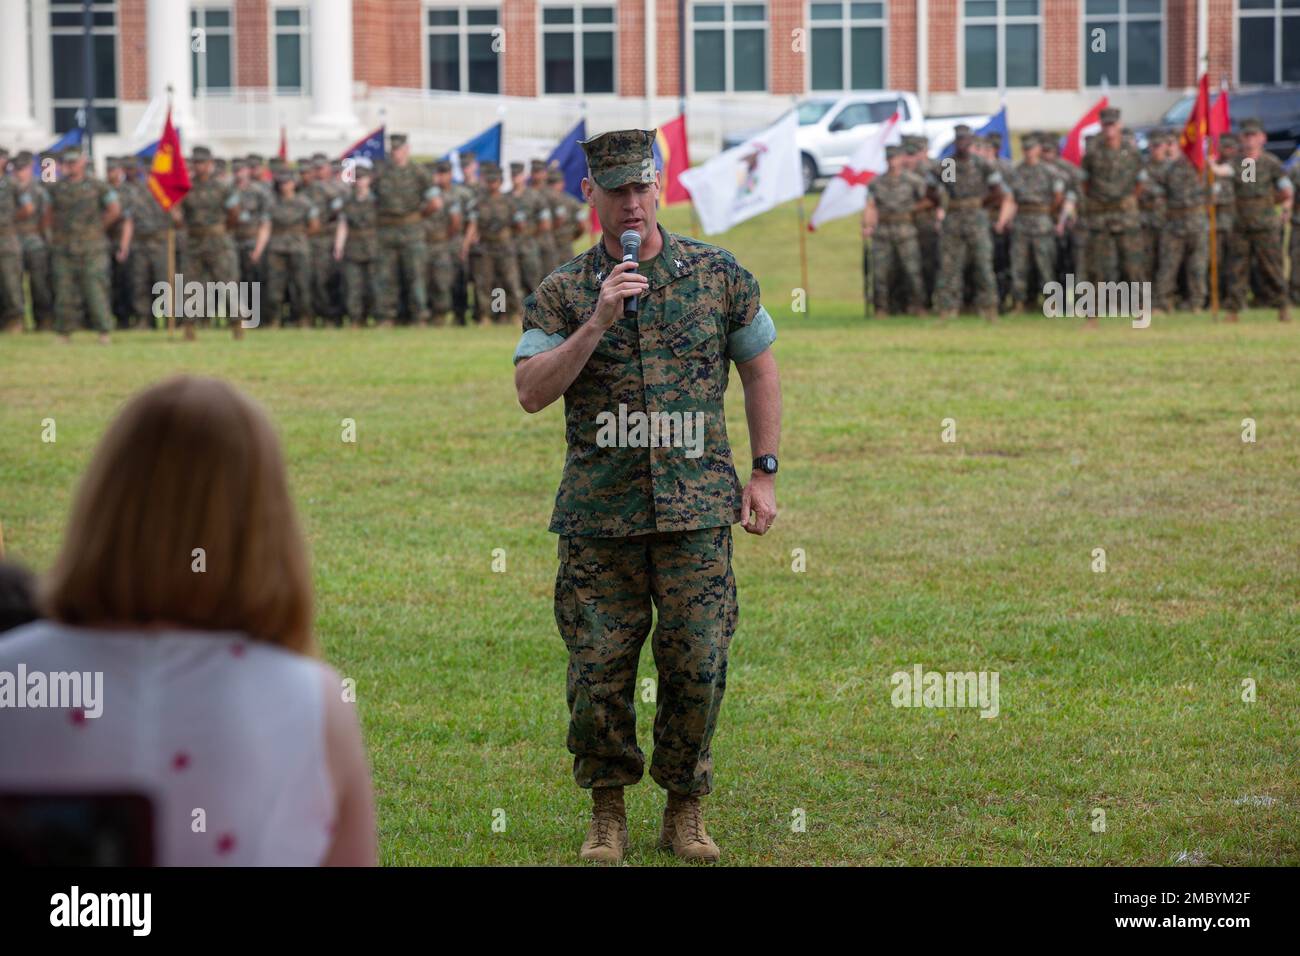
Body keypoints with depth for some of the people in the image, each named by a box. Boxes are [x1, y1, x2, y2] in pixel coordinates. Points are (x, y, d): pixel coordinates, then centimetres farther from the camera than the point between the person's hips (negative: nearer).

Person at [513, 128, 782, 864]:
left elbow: (760, 369, 13)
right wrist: (598, 322, -17)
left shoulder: (718, 275, 6)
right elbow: (531, 392, -7)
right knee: (599, 668, -1)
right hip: (599, 513, 0)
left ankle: (686, 811, 14)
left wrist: (765, 474, 8)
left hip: (697, 506, 0)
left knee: (698, 665, -1)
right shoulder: (563, 294, 3)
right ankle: (608, 814, 15)